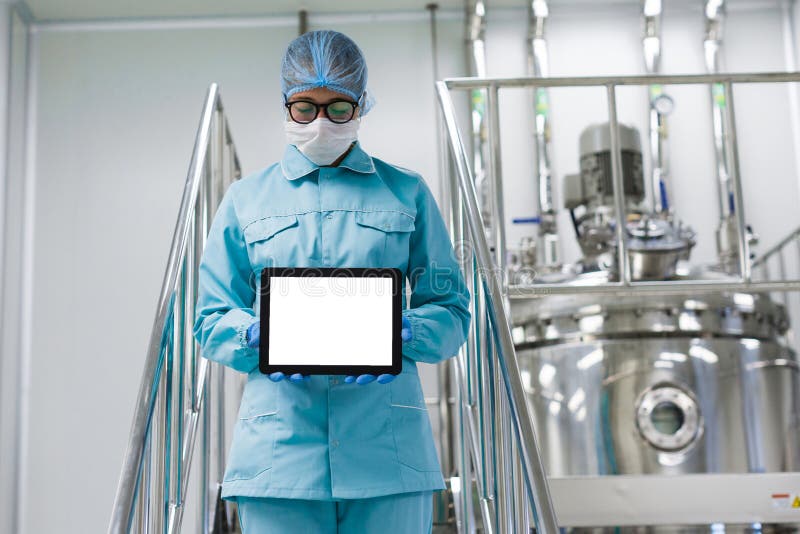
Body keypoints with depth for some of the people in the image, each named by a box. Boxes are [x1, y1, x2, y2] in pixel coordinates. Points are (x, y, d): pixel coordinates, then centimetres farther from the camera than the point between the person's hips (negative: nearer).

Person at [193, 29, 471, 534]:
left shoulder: (406, 193, 11)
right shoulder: (246, 199, 13)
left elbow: (451, 309, 8)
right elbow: (212, 320, 11)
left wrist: (402, 336, -13)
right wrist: (260, 337, -11)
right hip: (278, 450, 0)